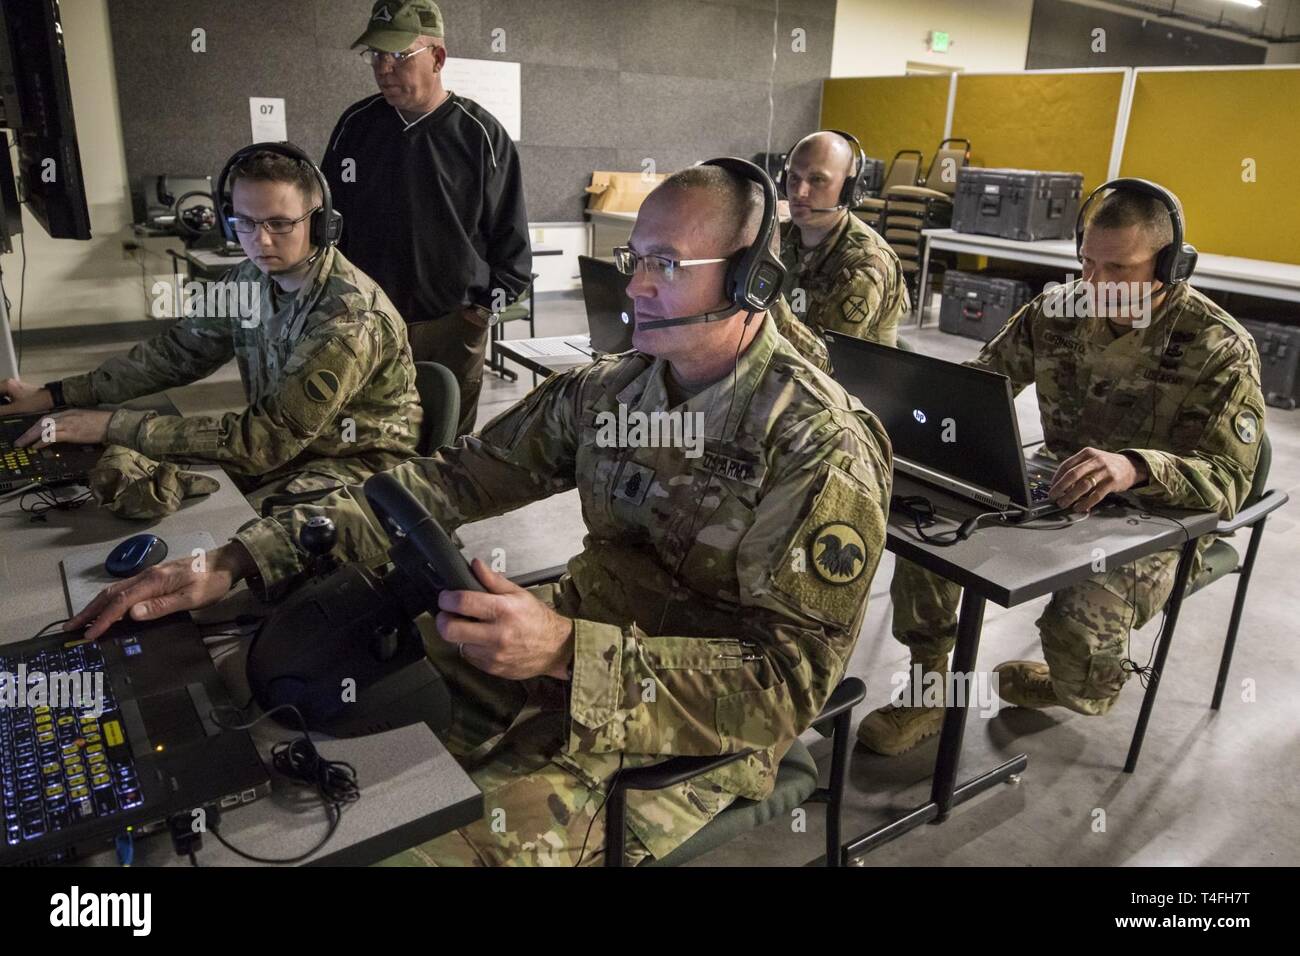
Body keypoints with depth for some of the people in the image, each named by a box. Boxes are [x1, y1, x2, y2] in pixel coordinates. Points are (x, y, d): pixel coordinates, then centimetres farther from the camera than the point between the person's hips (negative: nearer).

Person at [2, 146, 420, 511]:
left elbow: (266, 439, -28)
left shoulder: (351, 318, -28)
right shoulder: (252, 277, -3)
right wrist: (55, 394, 3)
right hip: (282, 443, 7)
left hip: (355, 466, -7)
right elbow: (178, 350, 9)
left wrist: (113, 426, -25)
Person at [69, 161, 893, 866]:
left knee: (441, 838, -25)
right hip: (577, 638, 6)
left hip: (697, 720, -5)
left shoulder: (821, 449, -17)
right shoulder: (609, 388, 2)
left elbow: (788, 682, -21)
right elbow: (453, 480, -1)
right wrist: (240, 561, -11)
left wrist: (569, 650, -33)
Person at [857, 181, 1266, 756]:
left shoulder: (1220, 350, -15)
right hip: (1057, 497, 5)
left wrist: (1134, 467, -45)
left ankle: (1081, 689, 11)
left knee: (1077, 623, -32)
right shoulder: (1057, 311, -2)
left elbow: (1229, 480, -23)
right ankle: (930, 688, -1)